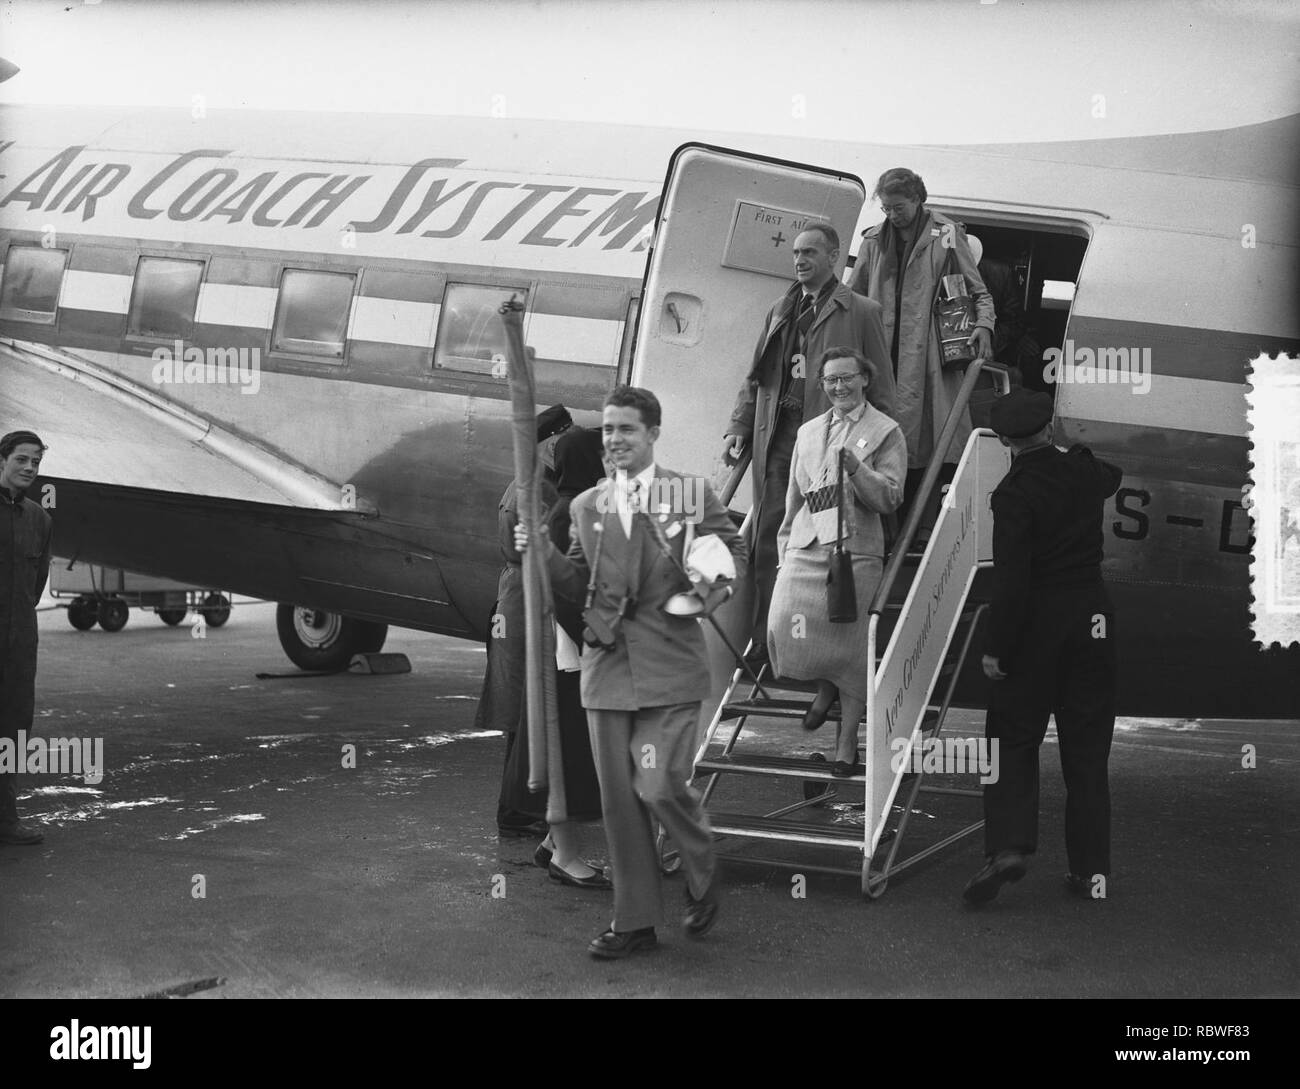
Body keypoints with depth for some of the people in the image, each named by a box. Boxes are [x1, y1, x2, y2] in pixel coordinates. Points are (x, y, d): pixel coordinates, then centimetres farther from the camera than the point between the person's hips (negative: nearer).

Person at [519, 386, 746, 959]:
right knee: (618, 799, 6)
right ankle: (635, 921, 18)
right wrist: (542, 552, -2)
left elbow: (733, 552, 10)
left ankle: (702, 879, 19)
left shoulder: (694, 493, 4)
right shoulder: (587, 506, 14)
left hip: (669, 666, -4)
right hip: (607, 669, 4)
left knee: (661, 787, -12)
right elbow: (578, 585, 14)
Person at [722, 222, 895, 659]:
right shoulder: (779, 312, 20)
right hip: (777, 436, 5)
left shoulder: (861, 312, 5)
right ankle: (763, 642, 6)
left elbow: (881, 389, 3)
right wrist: (738, 428, 9)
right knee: (766, 539, 1)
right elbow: (756, 378, 22)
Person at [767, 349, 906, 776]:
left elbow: (890, 498, -4)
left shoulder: (886, 433, 5)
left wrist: (857, 471, -20)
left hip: (856, 550, -4)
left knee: (850, 645, -4)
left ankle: (847, 743, 10)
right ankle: (825, 687, 19)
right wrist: (784, 549, 22)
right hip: (806, 548, 4)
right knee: (784, 628, -13)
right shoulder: (808, 432, 19)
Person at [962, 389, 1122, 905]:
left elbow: (1011, 578, -18)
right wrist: (1070, 450, 45)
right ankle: (1089, 869, 12)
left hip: (1036, 623, -4)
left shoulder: (1014, 493, -13)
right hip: (1092, 616, 4)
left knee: (1013, 740, 7)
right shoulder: (1084, 470, 2)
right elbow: (1112, 477, 29)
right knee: (1087, 750, 9)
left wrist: (998, 647, -12)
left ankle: (1008, 845, -10)